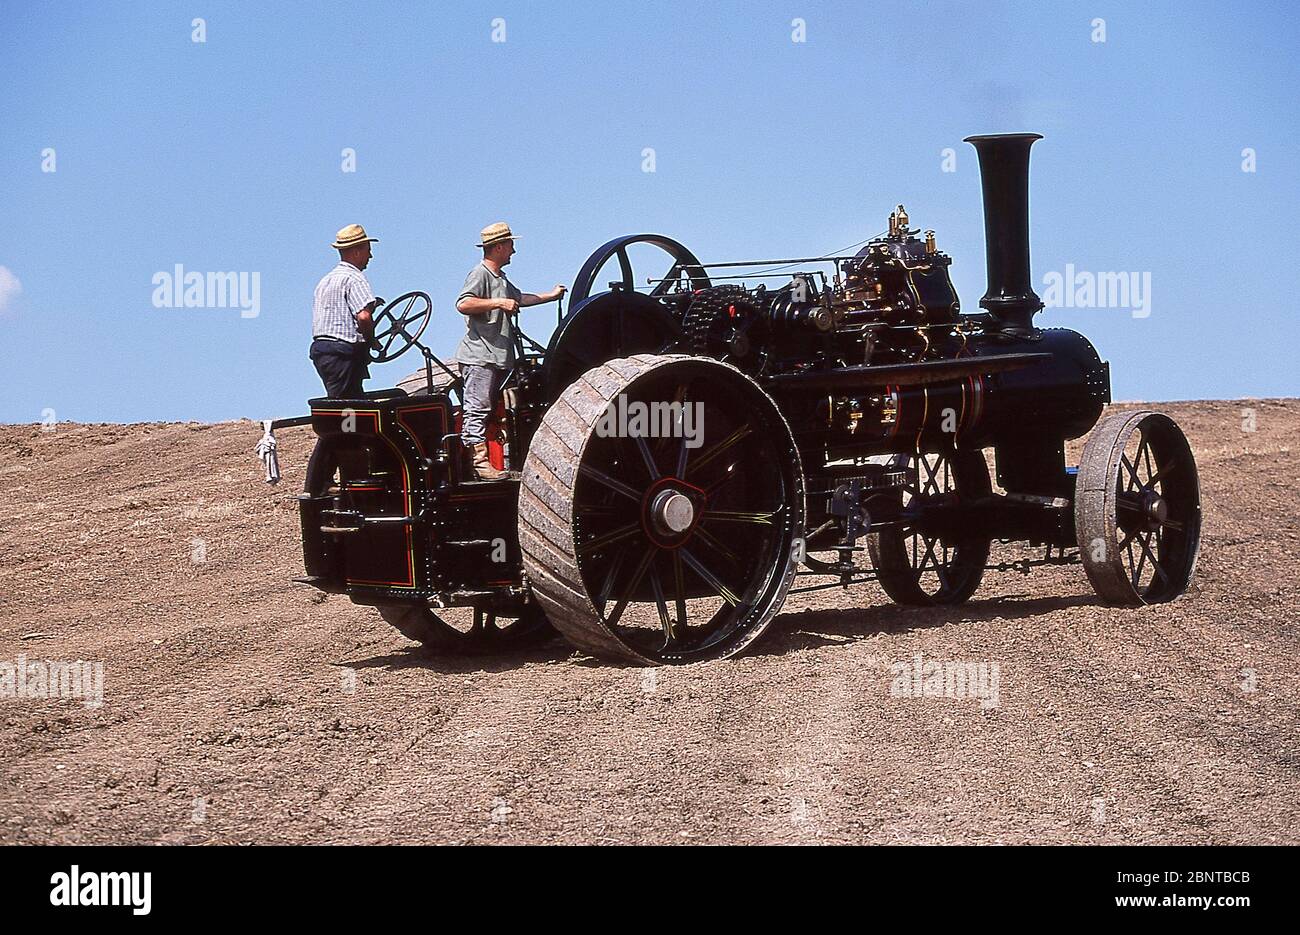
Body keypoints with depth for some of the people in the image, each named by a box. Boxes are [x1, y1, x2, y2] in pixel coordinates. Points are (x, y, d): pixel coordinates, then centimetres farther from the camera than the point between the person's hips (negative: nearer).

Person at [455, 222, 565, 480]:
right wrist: (499, 303, -22)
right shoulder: (480, 274, -8)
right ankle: (480, 462, -19)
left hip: (498, 357, 10)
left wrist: (551, 295, 47)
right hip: (479, 356, -10)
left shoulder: (501, 280, 24)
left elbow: (519, 298, 40)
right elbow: (463, 304, -22)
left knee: (490, 411, 7)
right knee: (478, 409, -13)